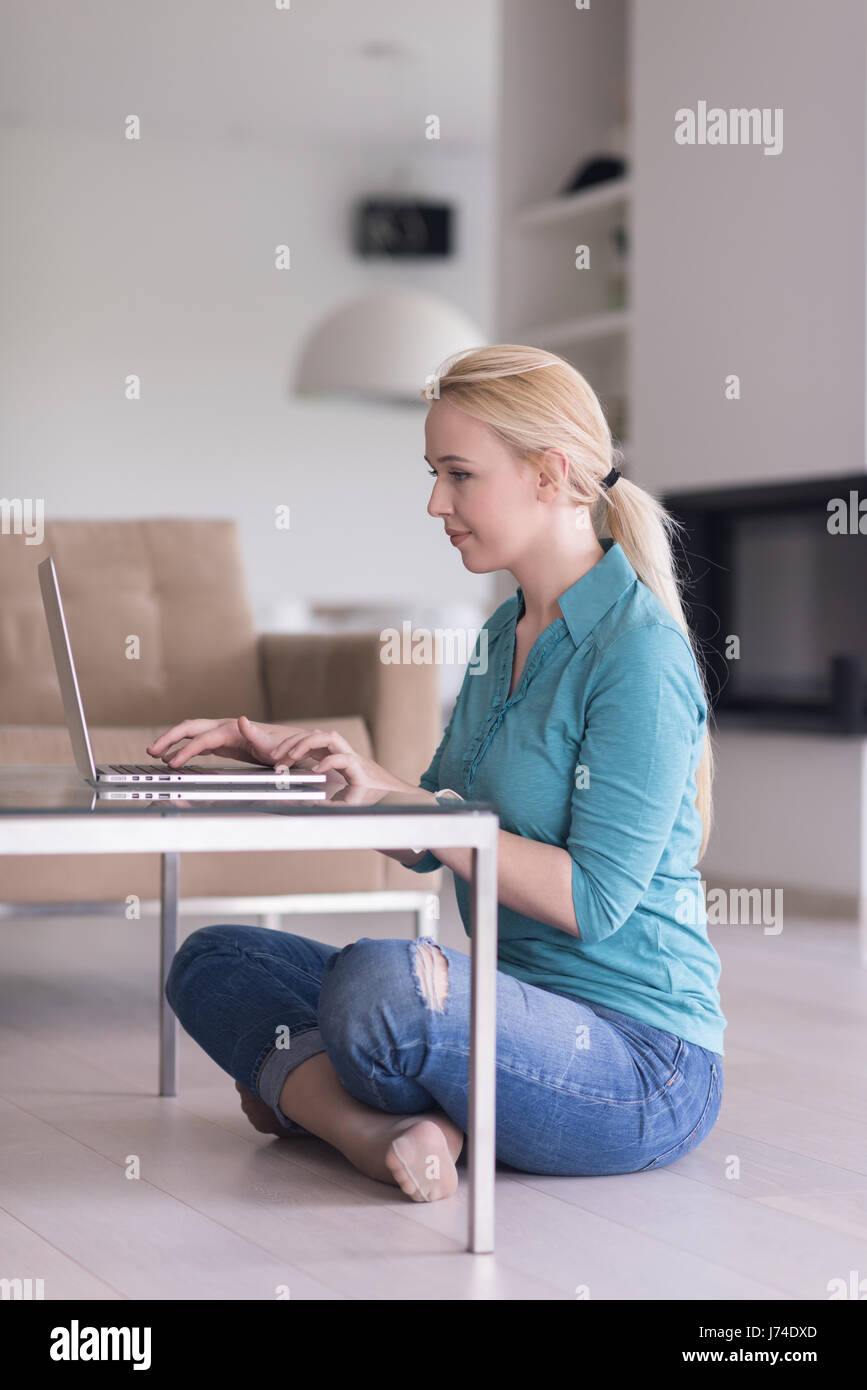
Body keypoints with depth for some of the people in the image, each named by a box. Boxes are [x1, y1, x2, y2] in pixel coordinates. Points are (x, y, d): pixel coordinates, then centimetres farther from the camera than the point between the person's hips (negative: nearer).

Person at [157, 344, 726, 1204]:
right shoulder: (503, 636, 13)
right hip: (520, 1016, 9)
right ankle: (382, 1128, -16)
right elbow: (423, 849, 16)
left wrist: (402, 796, -21)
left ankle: (292, 1082, -5)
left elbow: (594, 899, -21)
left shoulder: (639, 655, -15)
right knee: (211, 963, 3)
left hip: (644, 1064, -9)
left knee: (382, 980, -36)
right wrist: (287, 756, 4)